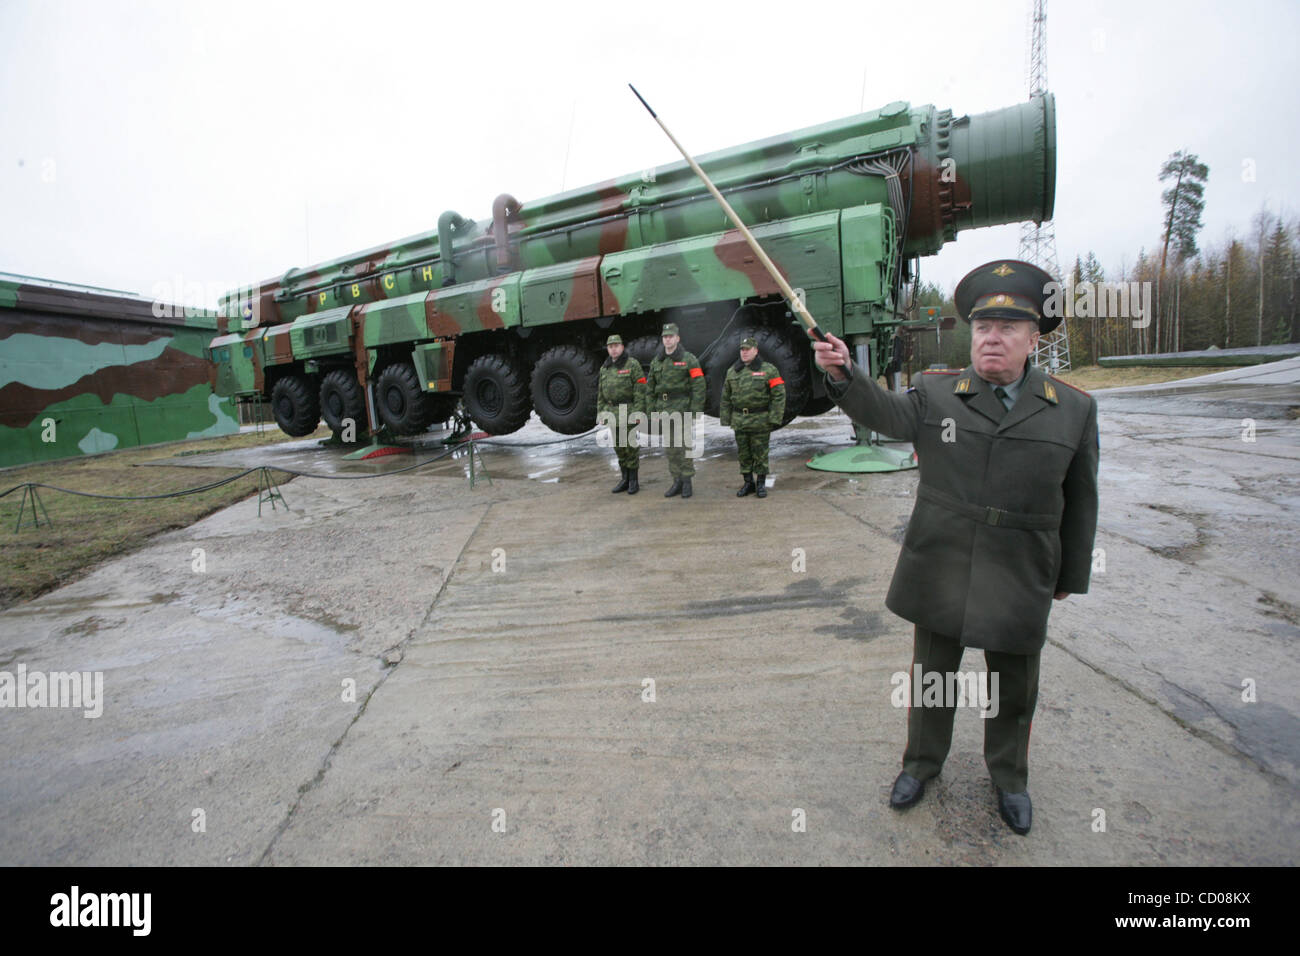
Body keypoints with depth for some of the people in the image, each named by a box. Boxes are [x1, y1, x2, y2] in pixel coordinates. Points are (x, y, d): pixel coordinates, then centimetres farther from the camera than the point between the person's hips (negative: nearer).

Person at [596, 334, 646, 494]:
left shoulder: (632, 364, -7)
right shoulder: (605, 368, 11)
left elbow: (640, 390, -12)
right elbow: (601, 392, 16)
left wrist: (638, 413, -18)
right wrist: (601, 413, 10)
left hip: (629, 411, -5)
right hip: (613, 413, 6)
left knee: (631, 446, -2)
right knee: (619, 447, 9)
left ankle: (634, 481, 7)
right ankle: (624, 479, 18)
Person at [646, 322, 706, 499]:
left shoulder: (689, 360, -6)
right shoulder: (656, 361, 9)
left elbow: (698, 387, -9)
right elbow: (650, 388, 13)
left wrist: (695, 412, -14)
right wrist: (653, 411, 8)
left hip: (683, 409, -5)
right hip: (664, 410, 5)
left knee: (684, 446, -2)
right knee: (671, 447, 7)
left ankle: (687, 483, 8)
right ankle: (677, 482, 16)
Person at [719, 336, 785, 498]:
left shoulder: (768, 370, -4)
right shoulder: (732, 371, 9)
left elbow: (779, 395, -7)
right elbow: (726, 398, 13)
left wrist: (774, 418, -13)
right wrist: (725, 419, 8)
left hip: (760, 421, -4)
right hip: (739, 421, 4)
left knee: (760, 453, 2)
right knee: (743, 454, 8)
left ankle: (761, 484, 15)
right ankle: (748, 483, 21)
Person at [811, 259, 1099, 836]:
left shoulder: (1073, 409, 0)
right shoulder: (936, 394, -1)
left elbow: (1079, 502, 4)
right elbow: (884, 411, -19)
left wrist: (1070, 577, 8)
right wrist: (843, 373, -38)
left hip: (1020, 581, 1)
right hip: (939, 570, 0)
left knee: (1013, 687, 17)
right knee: (932, 670, 16)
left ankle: (1009, 776, 43)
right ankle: (922, 761, 39)